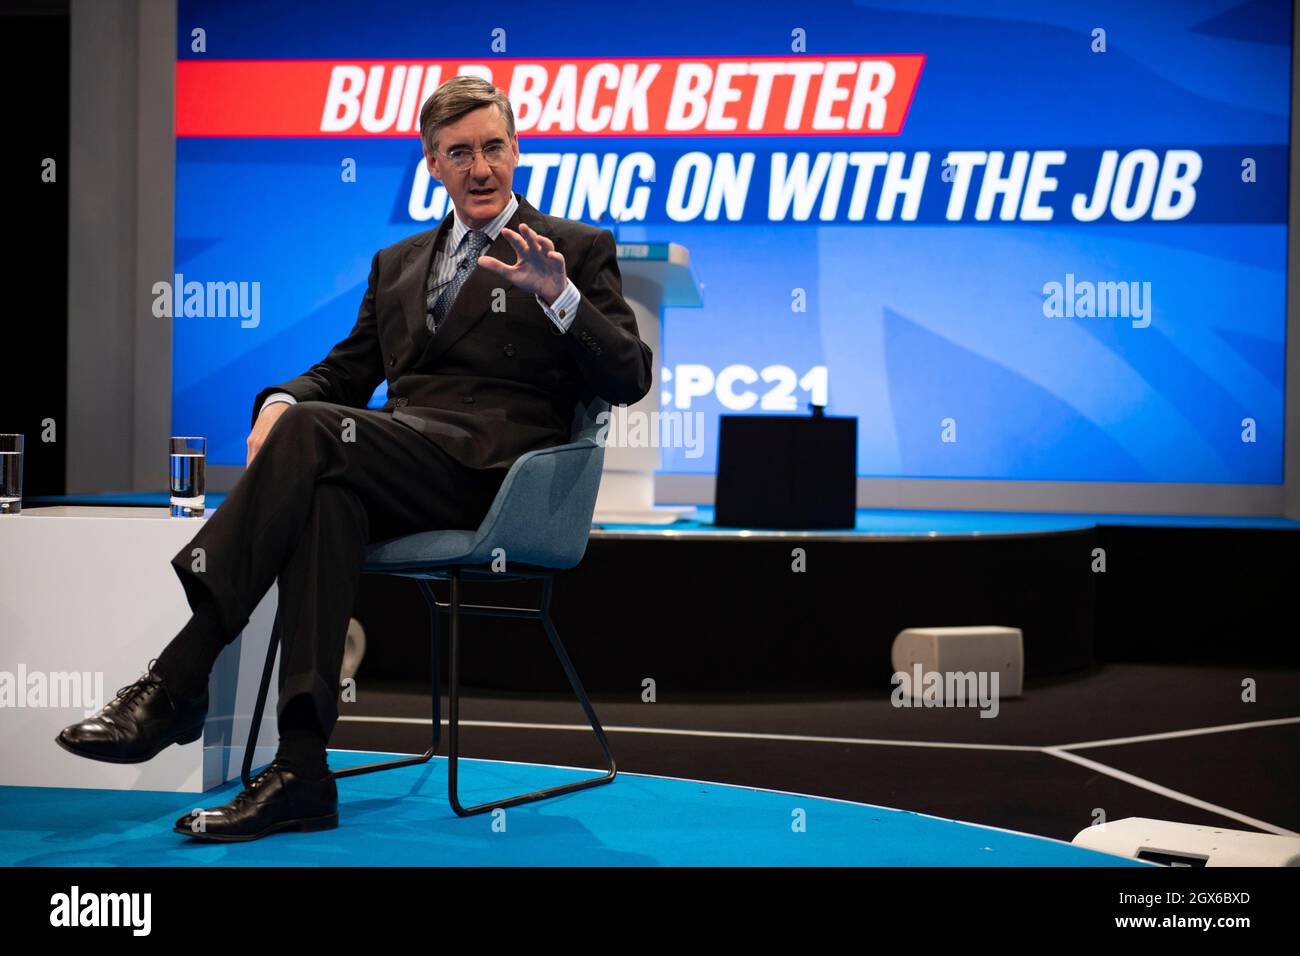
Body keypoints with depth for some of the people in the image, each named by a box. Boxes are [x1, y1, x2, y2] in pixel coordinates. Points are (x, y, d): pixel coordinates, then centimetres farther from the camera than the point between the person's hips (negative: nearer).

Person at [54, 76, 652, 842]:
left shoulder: (578, 251, 13)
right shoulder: (397, 264, 29)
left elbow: (628, 379, 1)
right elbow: (345, 373, 23)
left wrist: (559, 297, -16)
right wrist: (283, 401, 0)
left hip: (492, 469, -4)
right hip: (402, 466, 4)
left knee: (315, 432, -30)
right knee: (326, 492, -34)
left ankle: (177, 683, -34)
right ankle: (301, 769, -42)